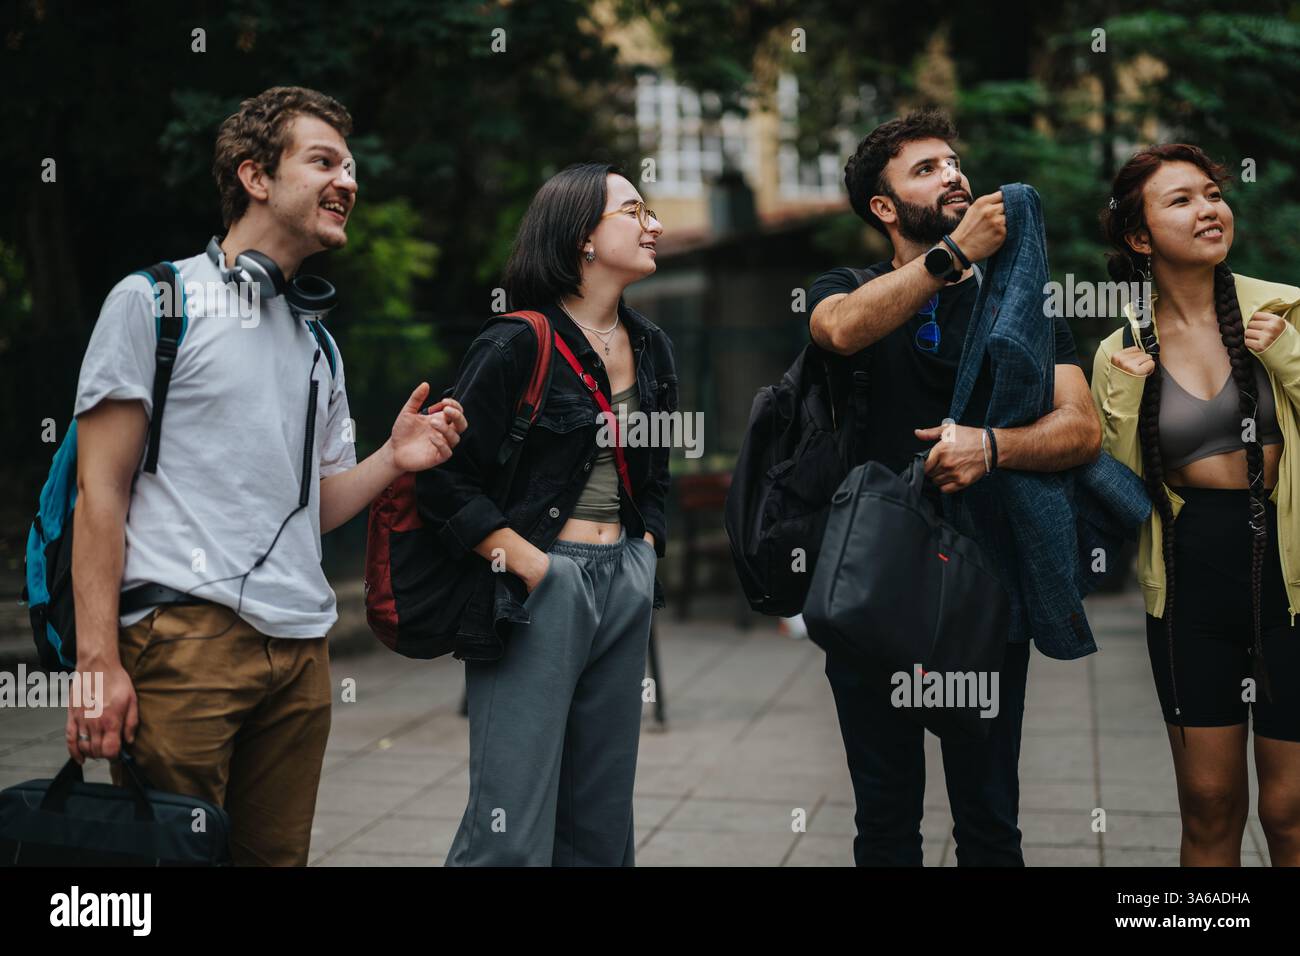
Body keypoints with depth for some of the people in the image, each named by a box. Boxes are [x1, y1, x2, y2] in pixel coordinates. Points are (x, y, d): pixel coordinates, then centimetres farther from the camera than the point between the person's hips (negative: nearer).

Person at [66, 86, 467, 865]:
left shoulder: (316, 341, 19)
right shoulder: (154, 300, 1)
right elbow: (102, 489, -5)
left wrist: (393, 461, 0)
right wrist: (97, 659, -12)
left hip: (300, 651, 6)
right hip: (185, 632, -6)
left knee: (278, 852, 9)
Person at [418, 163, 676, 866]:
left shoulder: (651, 348, 13)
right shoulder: (517, 345, -10)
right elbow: (447, 479, -13)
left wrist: (645, 549, 11)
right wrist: (528, 565, -14)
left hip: (625, 590, 7)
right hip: (540, 590, -7)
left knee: (600, 825, 13)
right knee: (515, 833, -6)